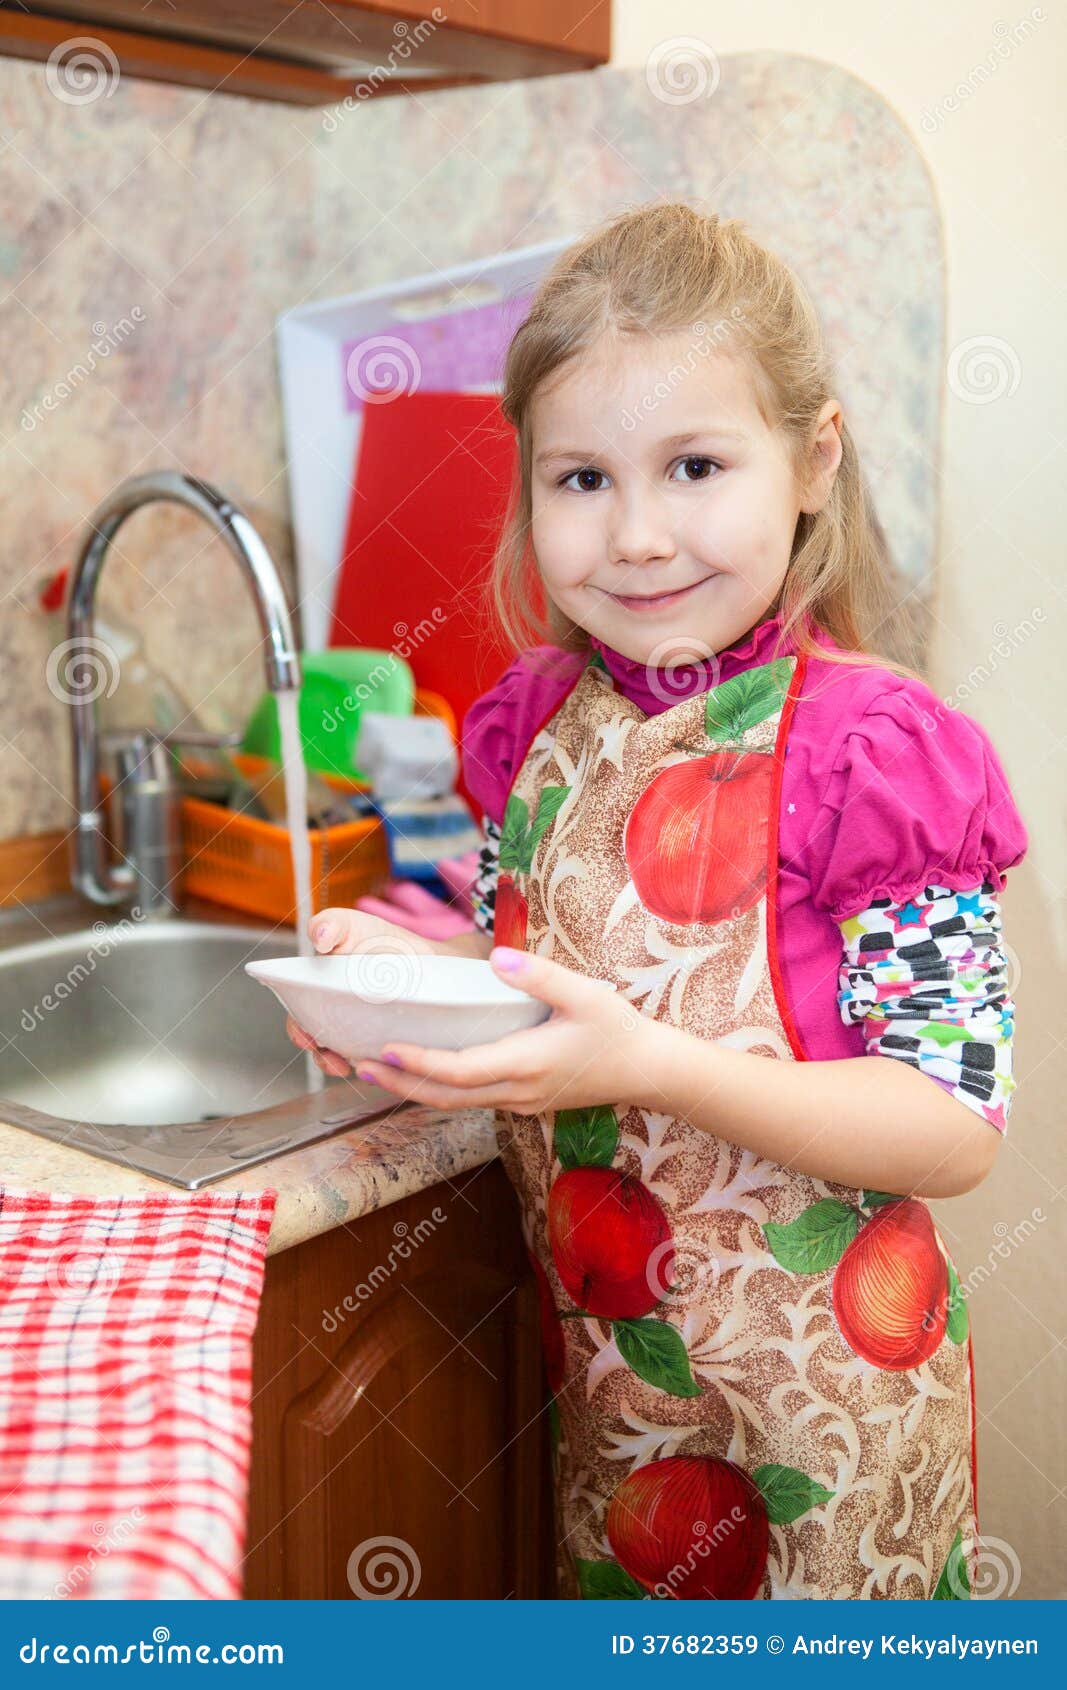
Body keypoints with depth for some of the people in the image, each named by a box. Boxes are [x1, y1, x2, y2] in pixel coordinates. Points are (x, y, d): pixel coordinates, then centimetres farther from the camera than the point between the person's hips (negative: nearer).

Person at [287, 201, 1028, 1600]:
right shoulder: (536, 722, -2)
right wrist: (402, 973, -9)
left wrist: (653, 1067, -31)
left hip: (815, 1386, -5)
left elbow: (956, 1130, -20)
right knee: (615, 1592, 24)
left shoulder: (871, 747, -19)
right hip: (602, 1359, 5)